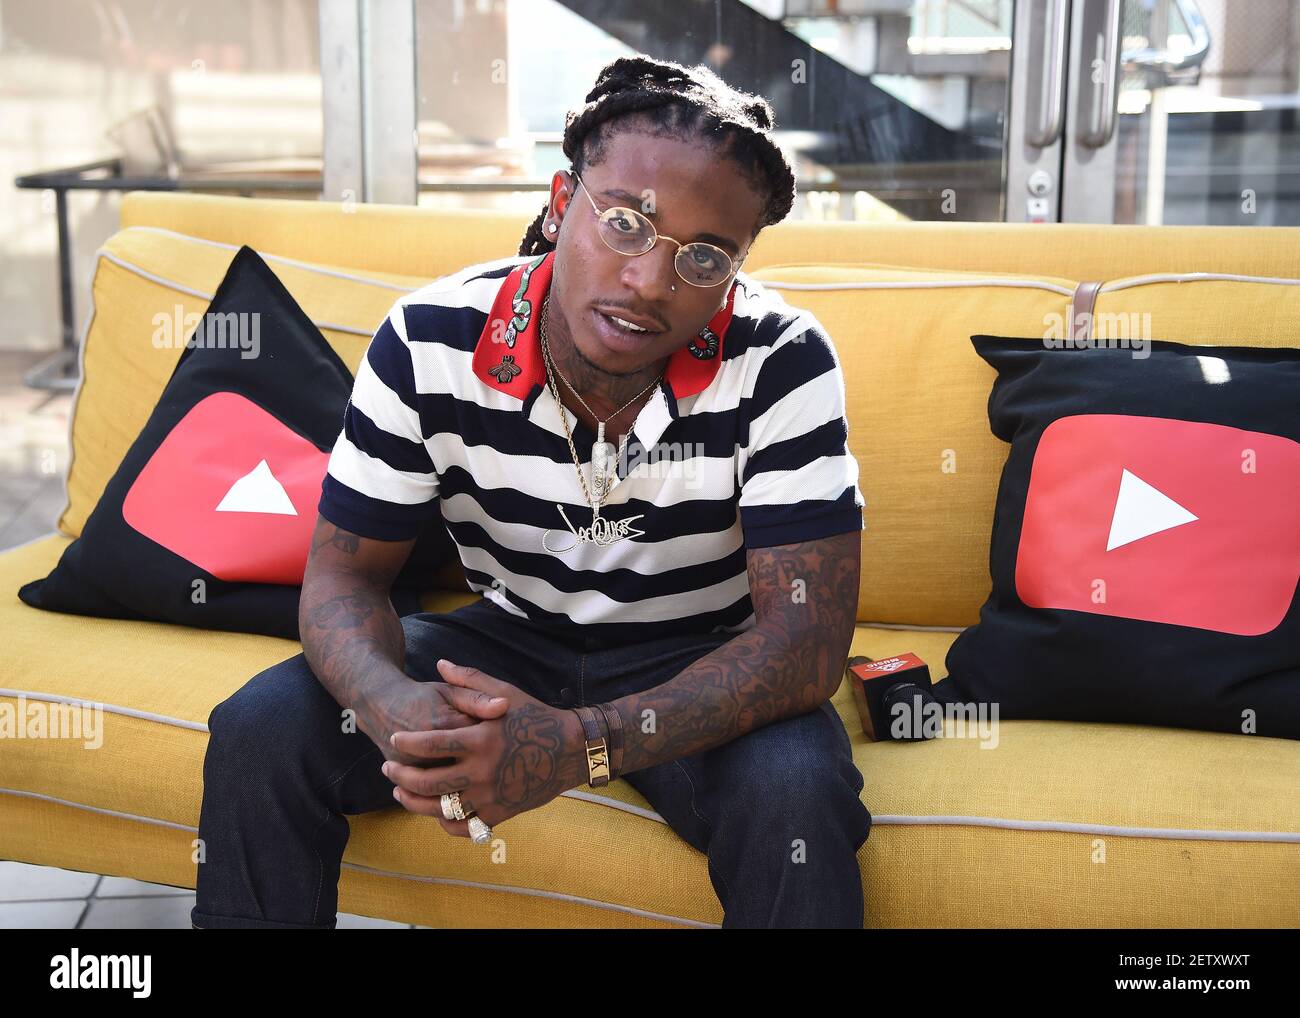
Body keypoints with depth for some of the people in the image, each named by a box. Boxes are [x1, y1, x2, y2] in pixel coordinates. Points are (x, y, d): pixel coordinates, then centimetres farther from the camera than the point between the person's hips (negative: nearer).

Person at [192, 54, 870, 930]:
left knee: (798, 790, -33)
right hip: (508, 638, 3)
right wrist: (398, 710, -35)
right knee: (259, 731, -16)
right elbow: (344, 573, -9)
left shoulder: (783, 363, -23)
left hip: (700, 662, -2)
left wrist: (583, 745, -41)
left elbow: (806, 633, -26)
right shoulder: (429, 342, -16)